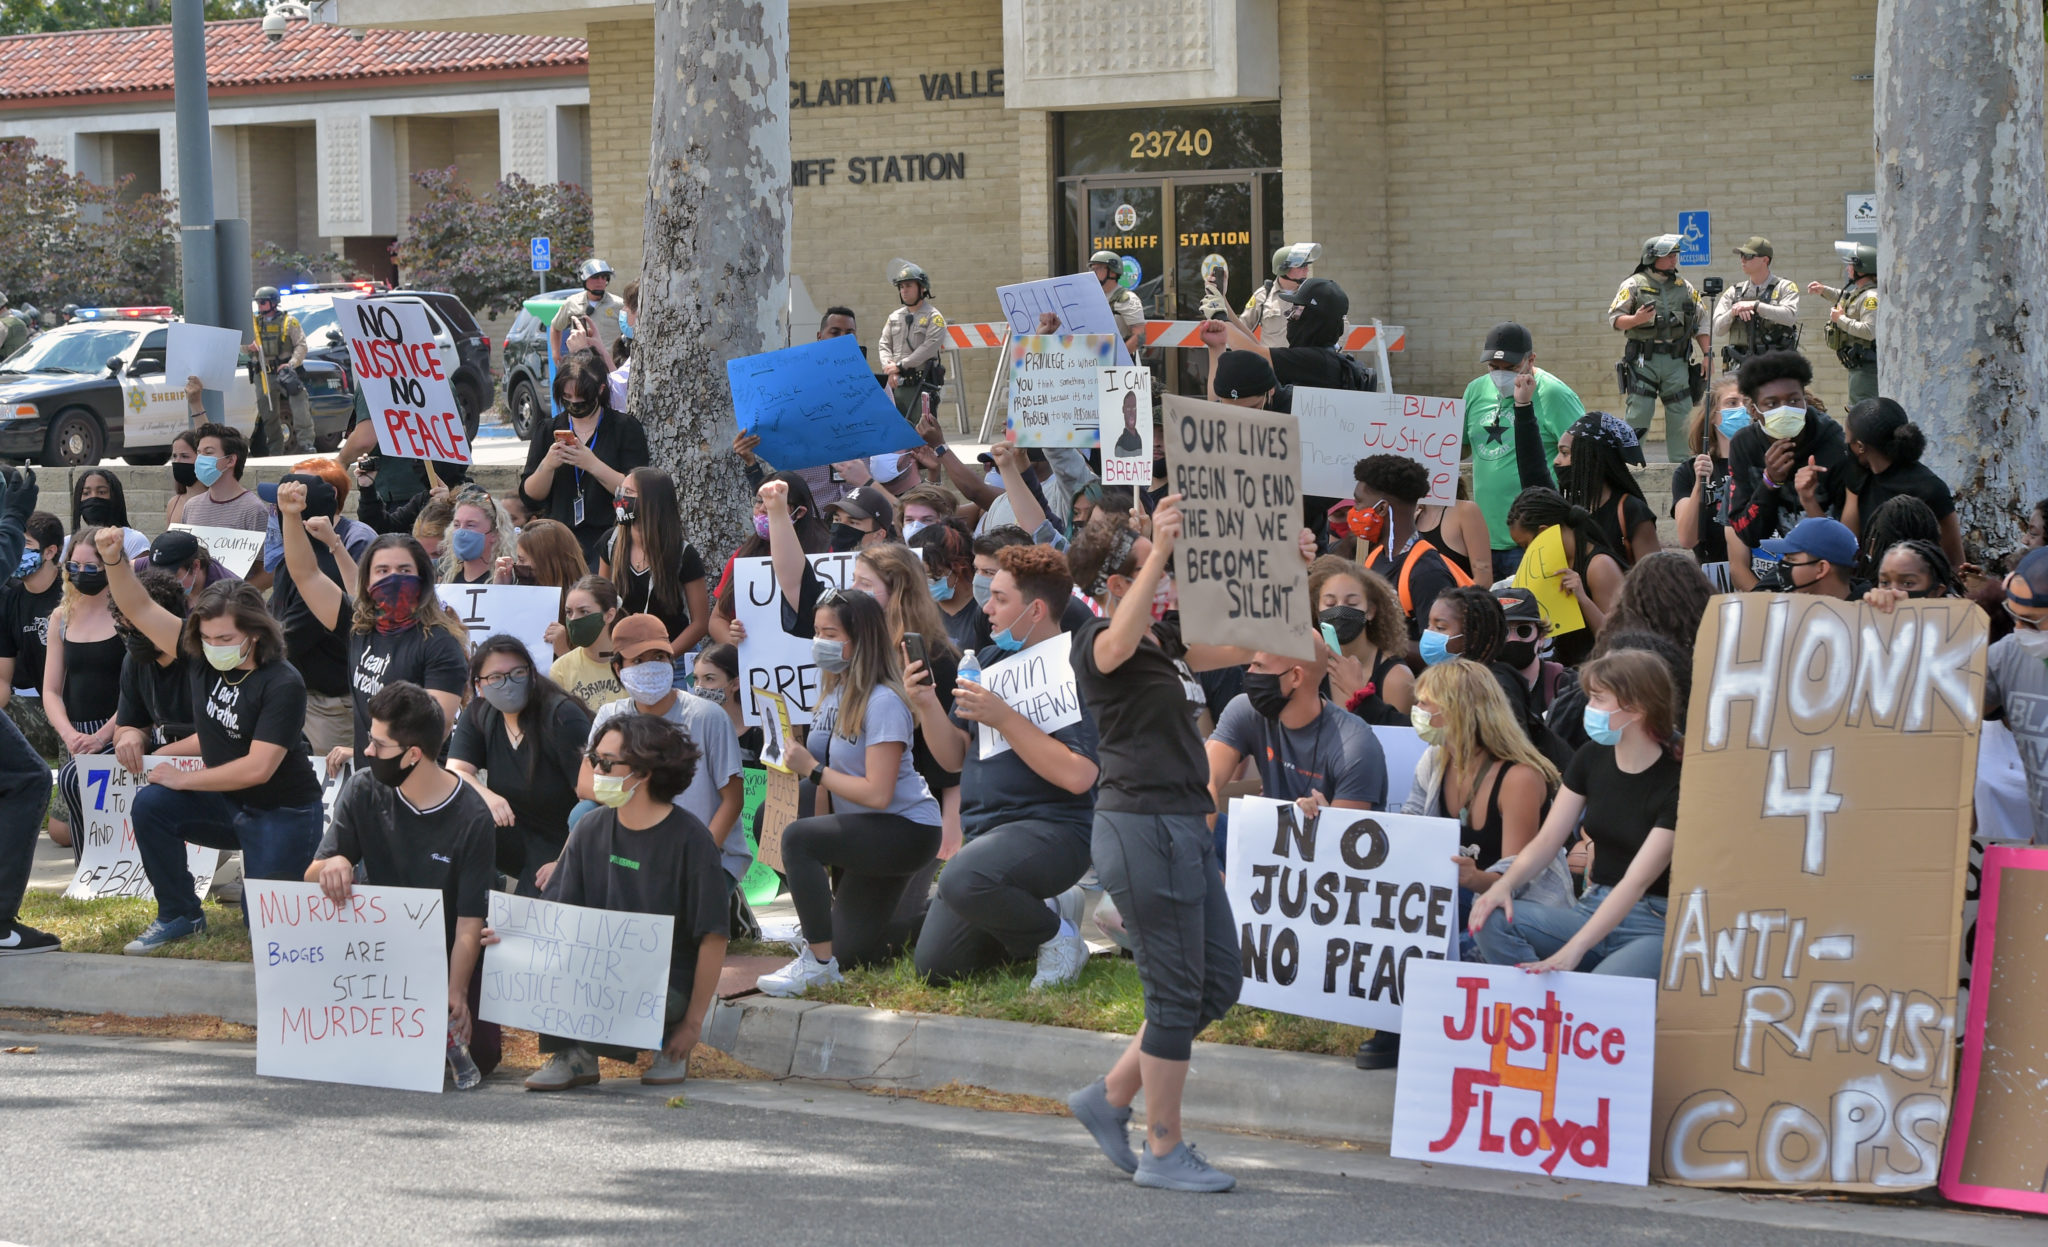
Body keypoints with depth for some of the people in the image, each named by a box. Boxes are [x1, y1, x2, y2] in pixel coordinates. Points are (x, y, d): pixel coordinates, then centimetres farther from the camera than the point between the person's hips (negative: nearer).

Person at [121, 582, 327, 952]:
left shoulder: (283, 685, -24)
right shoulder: (204, 657, -7)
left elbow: (257, 767, -27)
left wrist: (183, 779, -19)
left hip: (282, 814, -6)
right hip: (226, 802, 6)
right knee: (151, 804, -19)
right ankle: (178, 917, -4)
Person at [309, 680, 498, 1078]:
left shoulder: (471, 818, -16)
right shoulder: (363, 792, -7)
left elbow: (469, 925, -18)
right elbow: (312, 877, -8)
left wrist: (456, 994, -34)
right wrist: (331, 864, -33)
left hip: (448, 957, -2)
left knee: (479, 1055, -20)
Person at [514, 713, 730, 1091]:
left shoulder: (689, 838, -10)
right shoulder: (591, 830, 5)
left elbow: (713, 937, -10)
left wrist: (693, 1022, -11)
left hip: (669, 985, -5)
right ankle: (572, 1057, -5)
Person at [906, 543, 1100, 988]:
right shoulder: (992, 660, 13)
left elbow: (1077, 775, -23)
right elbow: (954, 756, 15)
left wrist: (1003, 719, -21)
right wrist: (926, 705, -4)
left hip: (1051, 830, -8)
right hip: (986, 830, 8)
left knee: (963, 881, -37)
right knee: (935, 967, 5)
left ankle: (1056, 935, -8)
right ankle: (1050, 911, 24)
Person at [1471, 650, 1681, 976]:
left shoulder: (1676, 780, -16)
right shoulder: (1591, 759, 5)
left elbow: (1638, 880, -24)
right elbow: (1548, 840, 5)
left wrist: (1573, 949, -34)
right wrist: (1503, 885, -17)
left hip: (1657, 927, -7)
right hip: (1594, 909, 7)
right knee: (1492, 921, -19)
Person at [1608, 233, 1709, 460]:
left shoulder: (1684, 287, 13)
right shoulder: (1634, 285, 1)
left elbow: (1700, 324, 17)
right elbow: (1614, 318, -3)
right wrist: (1636, 320, -22)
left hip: (1676, 361, 4)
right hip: (1643, 360, -4)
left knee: (1681, 415, 3)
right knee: (1639, 415, -7)